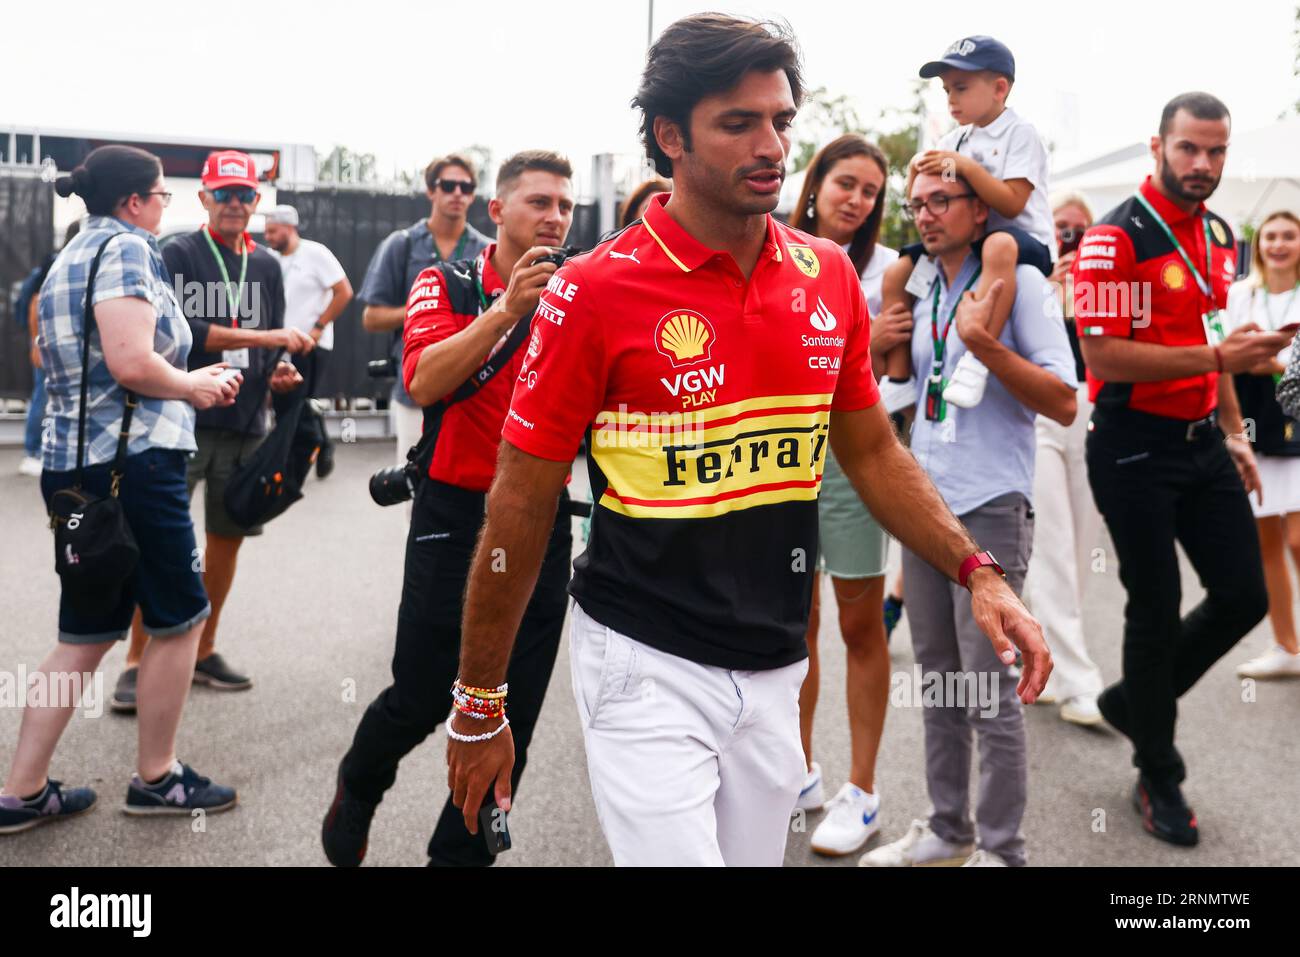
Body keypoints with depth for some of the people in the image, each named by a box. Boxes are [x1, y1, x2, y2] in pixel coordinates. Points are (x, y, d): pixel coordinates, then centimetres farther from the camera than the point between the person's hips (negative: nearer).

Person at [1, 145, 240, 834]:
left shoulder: (68, 258, 18)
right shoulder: (126, 247, -10)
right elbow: (131, 364, -22)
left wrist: (190, 380, 17)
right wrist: (196, 387, -4)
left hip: (71, 463, 9)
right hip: (132, 462, -9)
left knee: (86, 634, 15)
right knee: (178, 618, 7)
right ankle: (156, 779, 18)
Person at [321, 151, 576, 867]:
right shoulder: (447, 286, -2)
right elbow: (424, 382, -19)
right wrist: (507, 308, -28)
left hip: (542, 524, 3)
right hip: (455, 518, -2)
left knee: (511, 718, 6)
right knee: (420, 700, 3)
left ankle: (460, 854, 23)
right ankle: (358, 789, 36)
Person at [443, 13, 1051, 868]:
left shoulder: (830, 276, 2)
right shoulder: (597, 290, -13)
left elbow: (873, 452, 13)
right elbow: (521, 507, -8)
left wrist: (976, 571, 1)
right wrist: (480, 704, -4)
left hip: (775, 670, 5)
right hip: (648, 669, -5)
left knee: (758, 853, 17)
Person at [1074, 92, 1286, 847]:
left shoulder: (1220, 235, 12)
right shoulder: (1117, 239, -15)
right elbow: (1105, 357, -22)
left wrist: (1233, 431, 19)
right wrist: (1219, 356, -27)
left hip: (1203, 443, 8)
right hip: (1136, 449, -8)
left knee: (1244, 598, 7)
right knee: (1157, 609, 1)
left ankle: (1136, 702, 30)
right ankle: (1159, 778, 19)